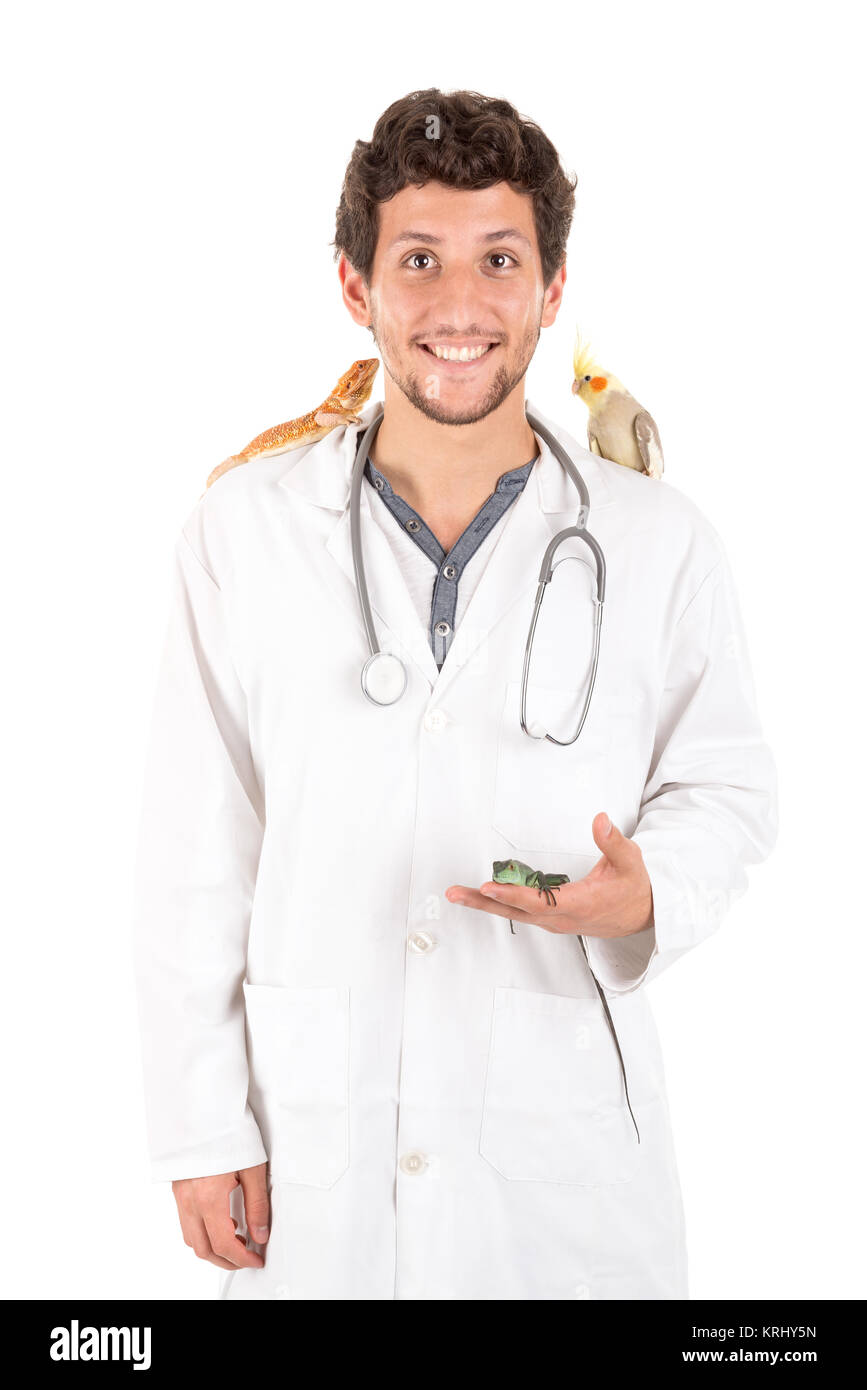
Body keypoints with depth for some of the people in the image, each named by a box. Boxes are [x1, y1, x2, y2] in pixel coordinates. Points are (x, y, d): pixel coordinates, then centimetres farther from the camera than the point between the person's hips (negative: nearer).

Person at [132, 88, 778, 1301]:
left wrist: (651, 893, -16)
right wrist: (200, 1129, -2)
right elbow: (194, 854, -1)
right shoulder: (243, 532, -3)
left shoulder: (661, 542, -3)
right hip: (313, 1141, 0)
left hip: (571, 1152, 0)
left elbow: (728, 786, 6)